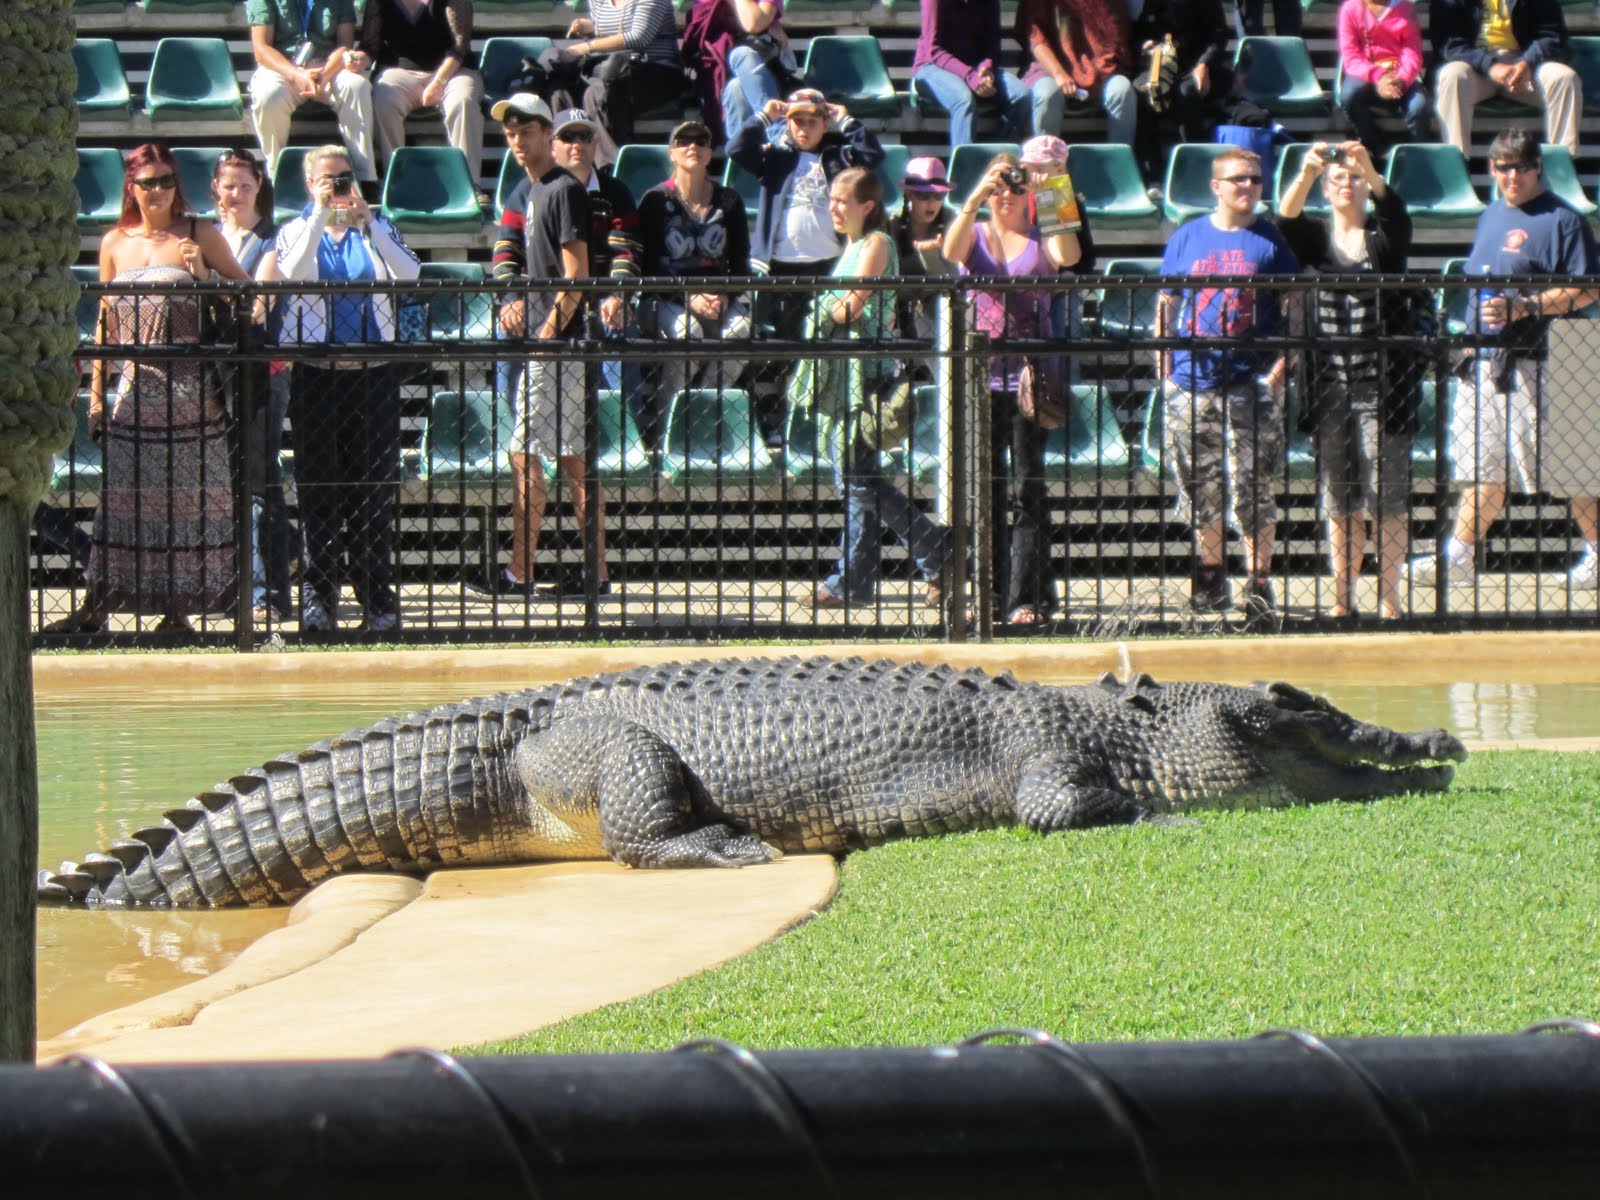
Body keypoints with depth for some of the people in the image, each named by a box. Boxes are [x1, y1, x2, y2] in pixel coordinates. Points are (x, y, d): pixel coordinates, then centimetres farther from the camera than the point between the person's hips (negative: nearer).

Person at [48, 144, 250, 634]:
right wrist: (96, 393, 9)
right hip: (135, 387, 2)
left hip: (191, 388, -2)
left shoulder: (199, 235, 4)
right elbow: (105, 324, 13)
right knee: (123, 495, -1)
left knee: (189, 494, 0)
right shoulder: (115, 244, 10)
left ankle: (180, 605, 6)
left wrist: (203, 275, -11)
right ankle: (97, 604, 0)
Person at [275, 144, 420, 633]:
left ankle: (378, 598, 6)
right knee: (318, 489, -1)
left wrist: (366, 221, -13)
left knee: (374, 487, 1)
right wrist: (320, 214, -16)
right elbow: (292, 271, -14)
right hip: (317, 374, -1)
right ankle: (318, 597, 3)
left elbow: (409, 274, -7)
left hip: (373, 375, 1)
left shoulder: (378, 229, 11)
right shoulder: (296, 231, 8)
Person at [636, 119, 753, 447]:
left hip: (720, 296, 3)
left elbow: (740, 265, 8)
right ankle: (656, 423, -21)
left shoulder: (729, 201, 10)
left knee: (739, 332, -31)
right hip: (667, 299, -3)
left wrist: (725, 297, -13)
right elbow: (649, 266, -6)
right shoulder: (656, 201, 1)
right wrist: (689, 298, -20)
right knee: (687, 332, -36)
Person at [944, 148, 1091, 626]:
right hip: (980, 374, 2)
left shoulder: (1041, 239, 7)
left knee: (1028, 488, -4)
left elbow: (1070, 256, -14)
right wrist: (975, 198, -25)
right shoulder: (975, 234, 10)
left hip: (1029, 376, -2)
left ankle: (1027, 599, -3)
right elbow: (952, 251, -13)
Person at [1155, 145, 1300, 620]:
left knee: (1253, 487, -6)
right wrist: (1163, 363, 3)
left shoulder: (1271, 240, 3)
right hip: (1193, 380, 3)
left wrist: (1281, 365, -8)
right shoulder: (1187, 238, 9)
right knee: (1200, 487, 9)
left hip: (1251, 381, -2)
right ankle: (1210, 578, 23)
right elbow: (1166, 305, 13)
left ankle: (1259, 582, 1)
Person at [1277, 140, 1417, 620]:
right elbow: (1287, 215, -13)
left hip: (1384, 382, -2)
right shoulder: (1314, 236, 8)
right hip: (1331, 384, 2)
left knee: (1387, 498, -4)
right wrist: (1306, 172, -33)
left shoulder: (1385, 234, 5)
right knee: (1340, 500, 4)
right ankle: (1343, 599, 10)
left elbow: (1392, 207, -17)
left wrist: (1371, 173, -38)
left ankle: (1389, 599, -1)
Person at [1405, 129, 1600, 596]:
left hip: (1535, 361, -8)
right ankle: (1460, 553, 14)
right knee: (1483, 463, 11)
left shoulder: (1562, 220, -7)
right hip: (1485, 361, 8)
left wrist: (1526, 307, -21)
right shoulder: (1491, 216, 18)